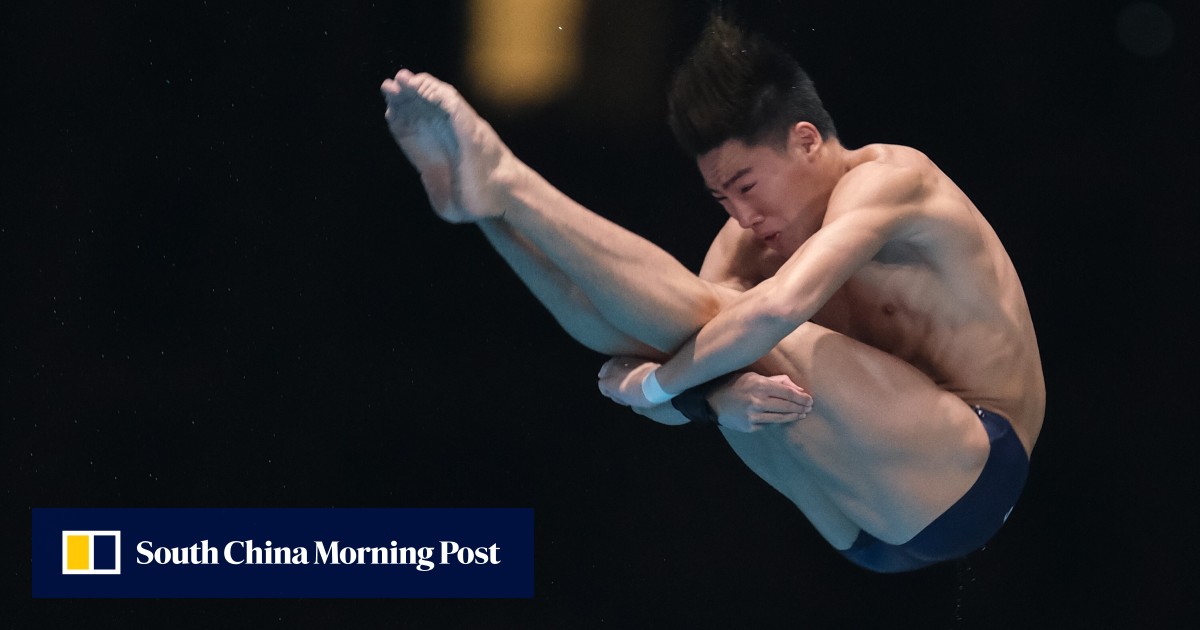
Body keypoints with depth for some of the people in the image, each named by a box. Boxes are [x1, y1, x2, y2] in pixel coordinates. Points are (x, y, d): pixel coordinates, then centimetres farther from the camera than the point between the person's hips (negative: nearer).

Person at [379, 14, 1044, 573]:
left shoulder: (887, 179, -13)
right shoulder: (751, 241, 11)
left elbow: (781, 305, -31)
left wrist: (658, 383, -21)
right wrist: (717, 394, -25)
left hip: (968, 477, -8)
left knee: (733, 331, -24)